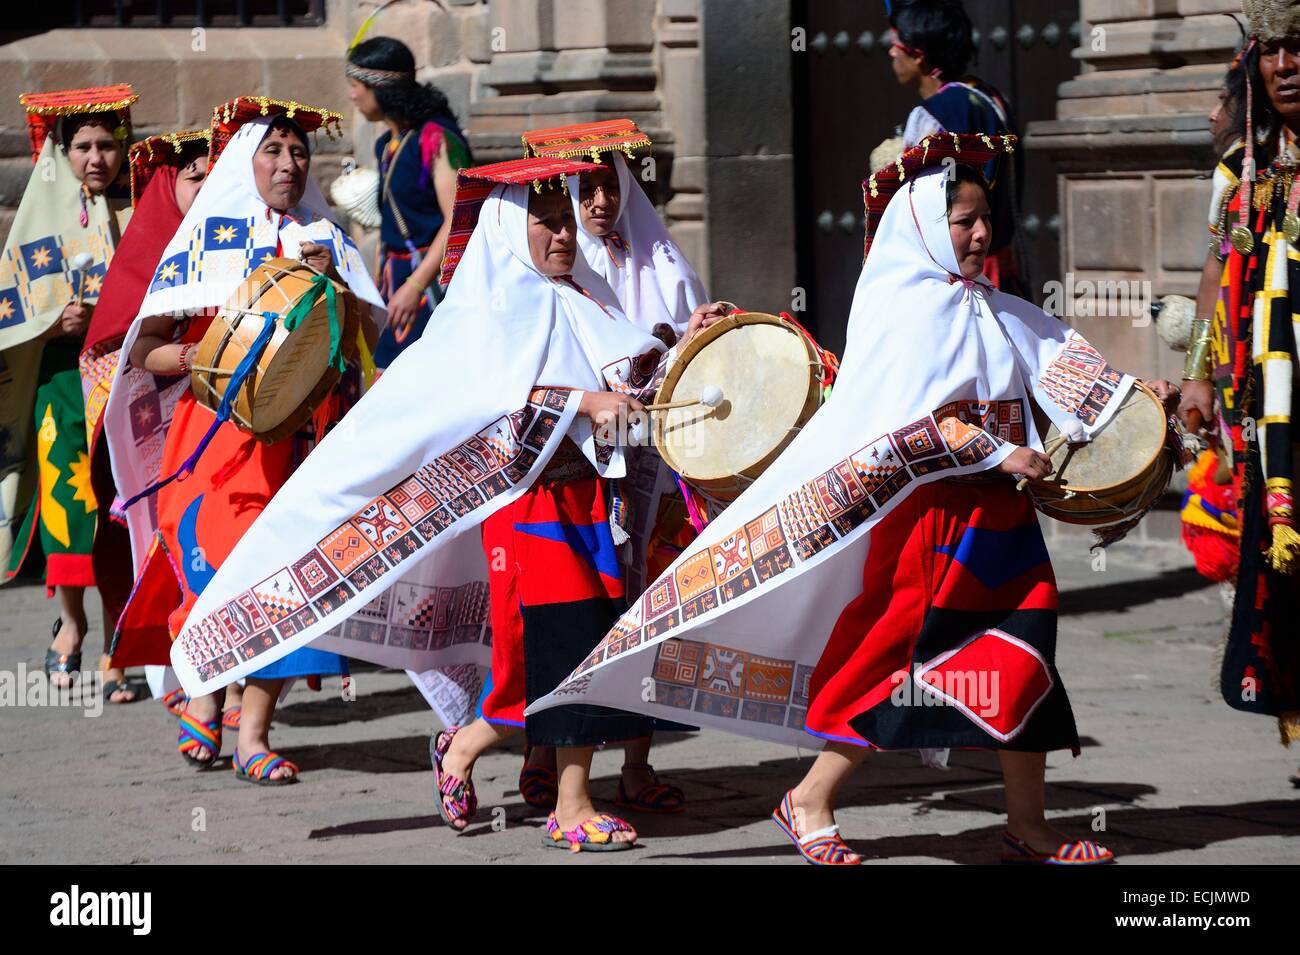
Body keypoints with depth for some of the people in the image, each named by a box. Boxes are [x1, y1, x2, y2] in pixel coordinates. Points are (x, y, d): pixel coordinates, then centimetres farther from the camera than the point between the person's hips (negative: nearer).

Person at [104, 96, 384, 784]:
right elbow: (142, 349, 3)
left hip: (304, 434, 3)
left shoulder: (325, 241, 14)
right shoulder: (206, 238, 6)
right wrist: (198, 356, -16)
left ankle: (253, 732, 0)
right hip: (219, 429, -2)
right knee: (217, 555, -15)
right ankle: (202, 695, 9)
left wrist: (332, 283, -8)